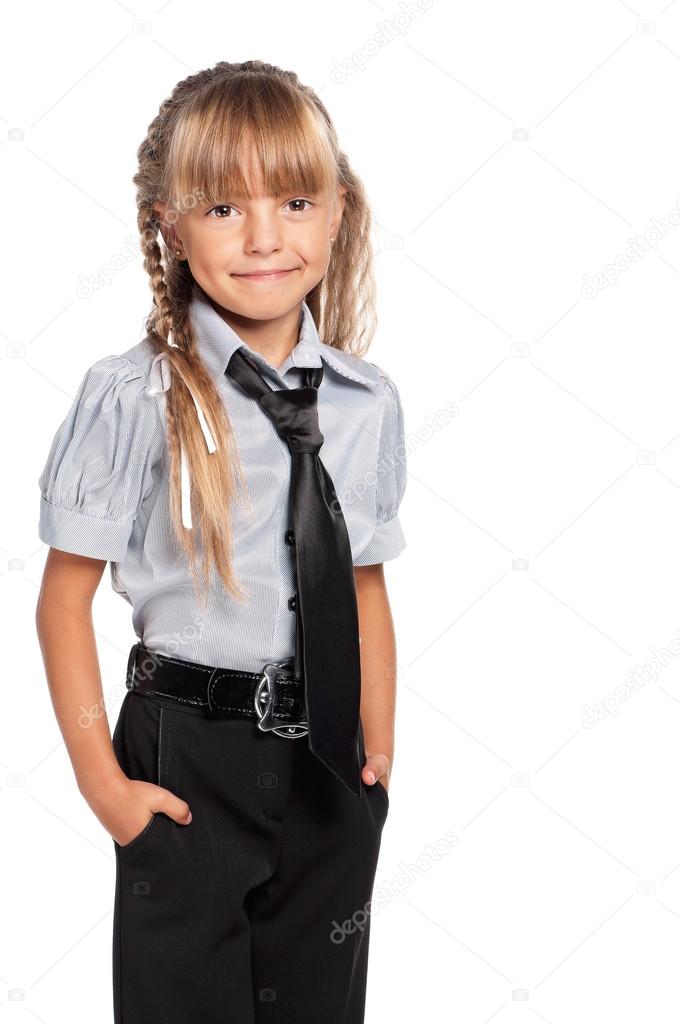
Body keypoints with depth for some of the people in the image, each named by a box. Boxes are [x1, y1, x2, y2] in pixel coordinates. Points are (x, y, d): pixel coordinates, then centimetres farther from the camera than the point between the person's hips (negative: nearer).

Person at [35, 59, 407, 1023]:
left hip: (326, 762, 4)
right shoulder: (131, 399, -13)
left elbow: (366, 589, 7)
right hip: (187, 759, -4)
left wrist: (379, 753, 4)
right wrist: (101, 778, -9)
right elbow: (64, 598, -8)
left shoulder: (369, 402, 0)